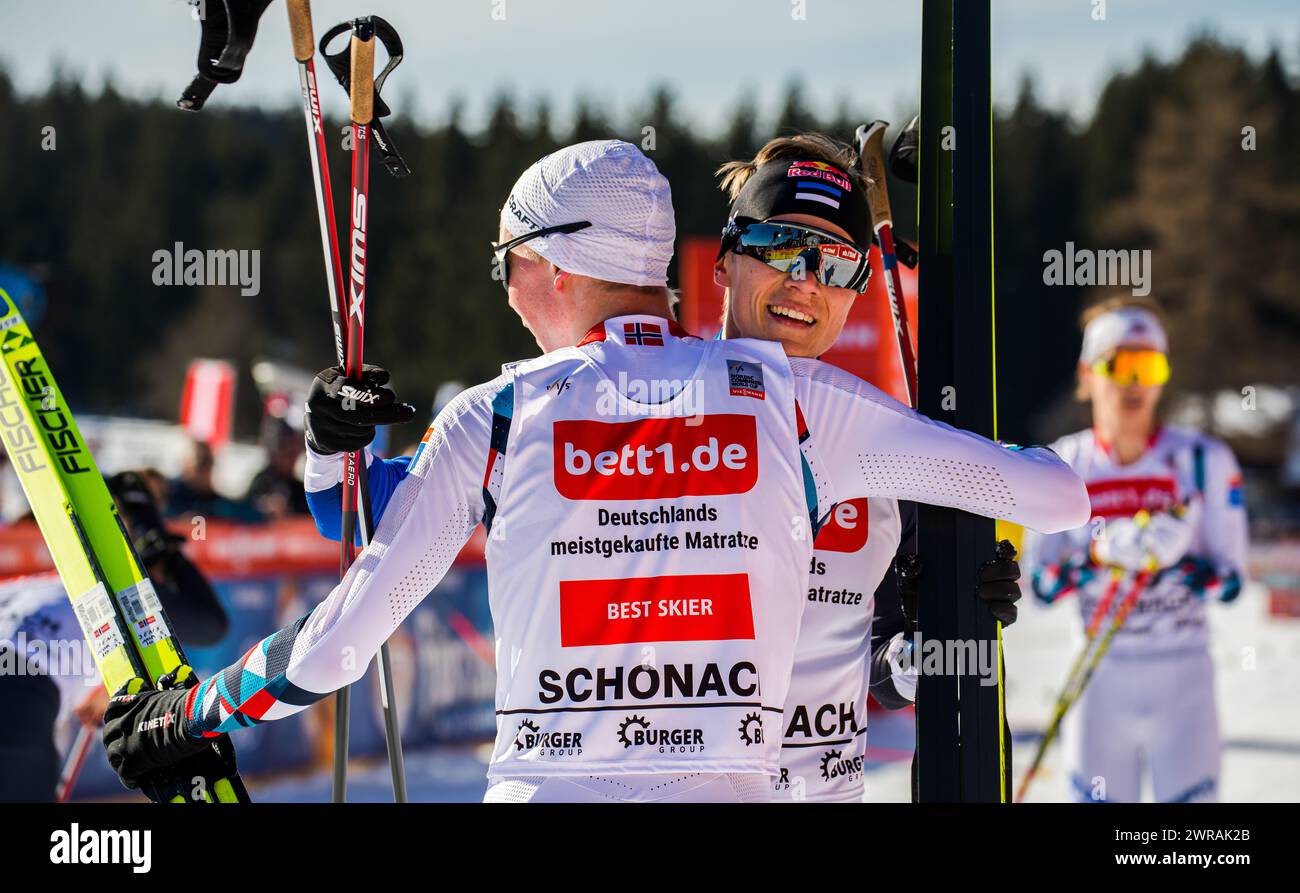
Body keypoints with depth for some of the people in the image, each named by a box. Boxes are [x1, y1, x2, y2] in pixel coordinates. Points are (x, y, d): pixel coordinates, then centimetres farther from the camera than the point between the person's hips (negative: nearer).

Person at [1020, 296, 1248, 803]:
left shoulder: (1203, 460, -2)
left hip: (1182, 681, -1)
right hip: (1100, 679, 1)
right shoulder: (1062, 466, 3)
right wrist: (1101, 553, -20)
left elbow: (1231, 581, -4)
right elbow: (1040, 583, -2)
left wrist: (1173, 560, -23)